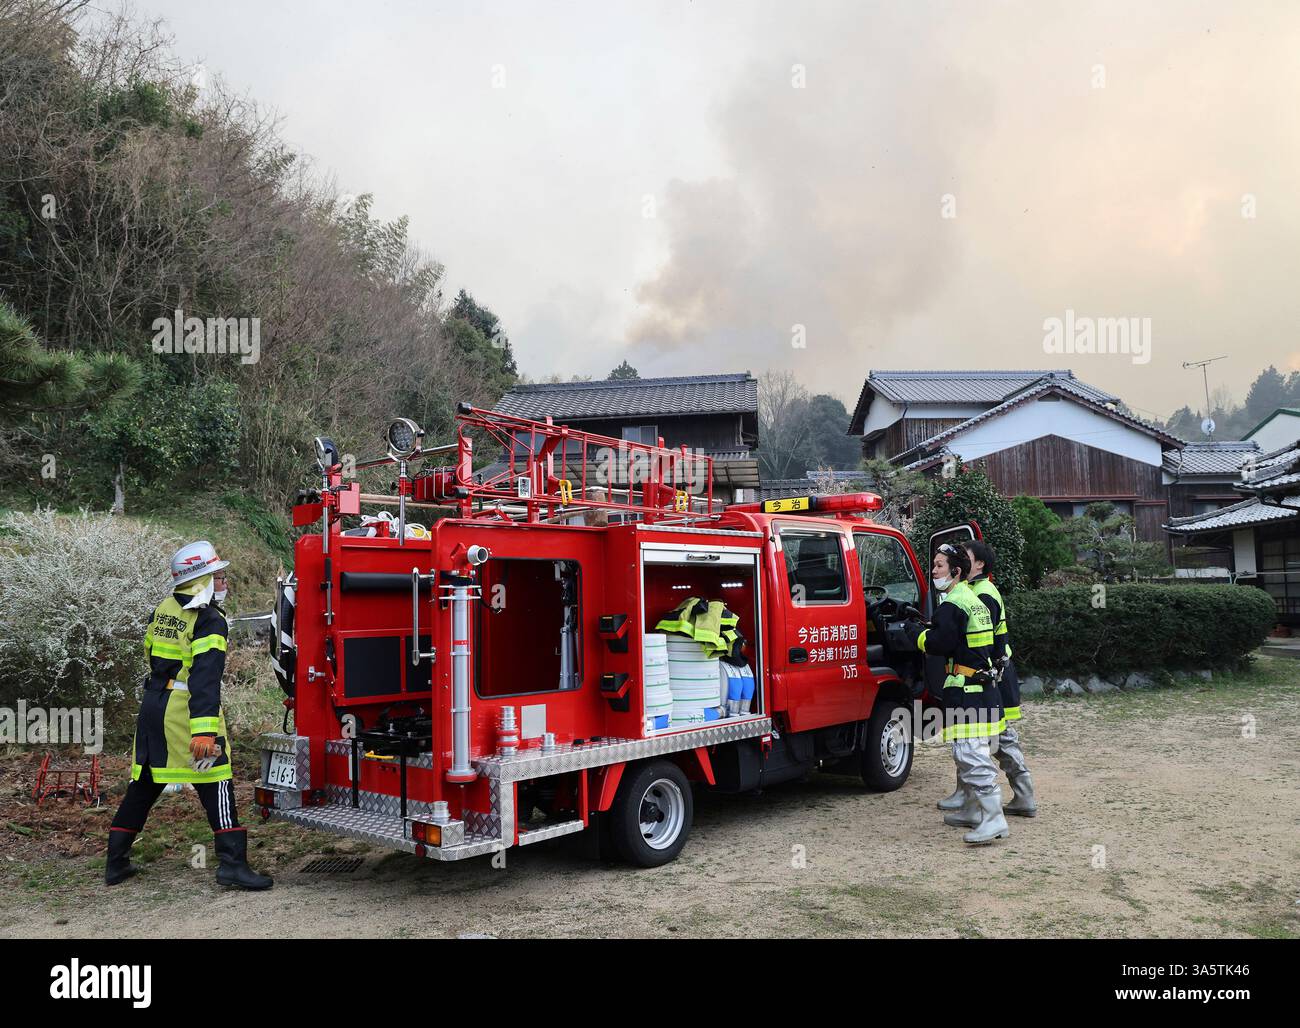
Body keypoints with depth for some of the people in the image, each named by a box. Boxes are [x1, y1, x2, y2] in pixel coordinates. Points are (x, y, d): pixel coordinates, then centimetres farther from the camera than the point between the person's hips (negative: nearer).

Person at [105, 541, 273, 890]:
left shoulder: (163, 610, 11)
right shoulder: (209, 620, -14)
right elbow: (206, 678, -24)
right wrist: (204, 730, -31)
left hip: (153, 705, 8)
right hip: (186, 713, -8)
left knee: (143, 785, 18)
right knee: (216, 785, -5)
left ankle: (116, 862, 26)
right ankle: (232, 862, -8)